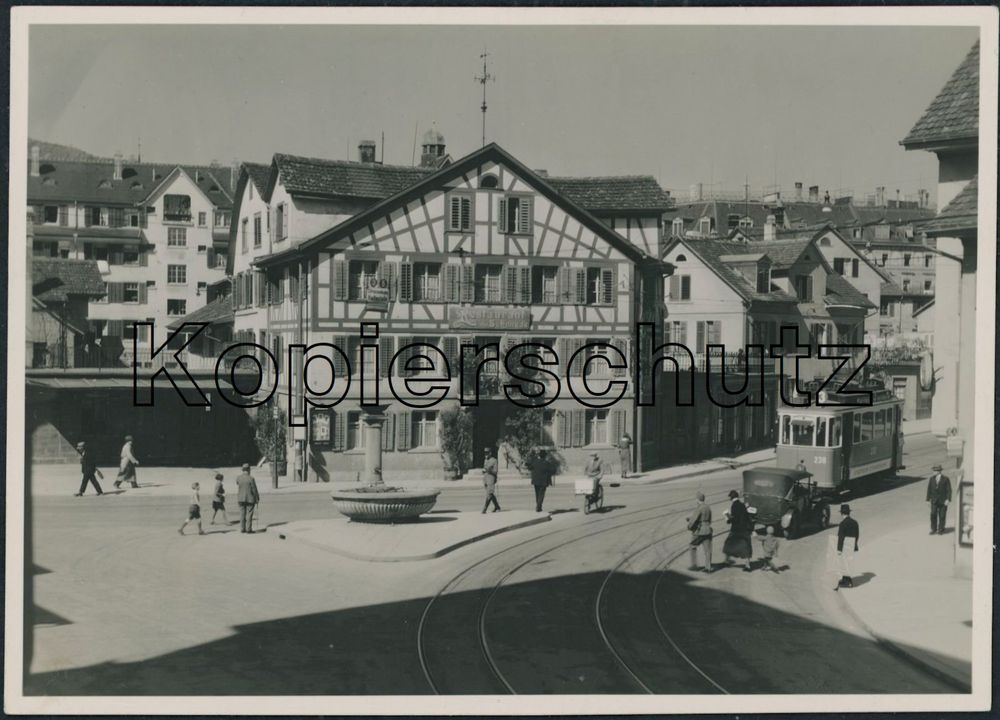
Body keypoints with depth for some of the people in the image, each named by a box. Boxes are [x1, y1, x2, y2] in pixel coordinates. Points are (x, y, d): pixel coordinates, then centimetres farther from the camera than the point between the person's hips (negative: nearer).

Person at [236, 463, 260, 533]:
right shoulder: (251, 478, -14)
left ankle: (242, 528, 12)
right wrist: (257, 498, 0)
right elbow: (254, 489, -9)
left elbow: (237, 490, 6)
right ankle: (248, 529, 3)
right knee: (249, 514, 2)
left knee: (242, 514, 9)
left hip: (241, 499, 4)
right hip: (250, 499, -4)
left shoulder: (238, 478, -1)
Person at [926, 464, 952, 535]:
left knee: (942, 515, 2)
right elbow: (929, 489, 7)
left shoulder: (945, 479, -5)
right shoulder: (932, 478, 4)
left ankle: (941, 530, 12)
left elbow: (949, 490, -5)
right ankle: (933, 529, 2)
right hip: (934, 500, 2)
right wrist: (928, 499, 2)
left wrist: (948, 500, -13)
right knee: (933, 515, -6)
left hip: (943, 501, -2)